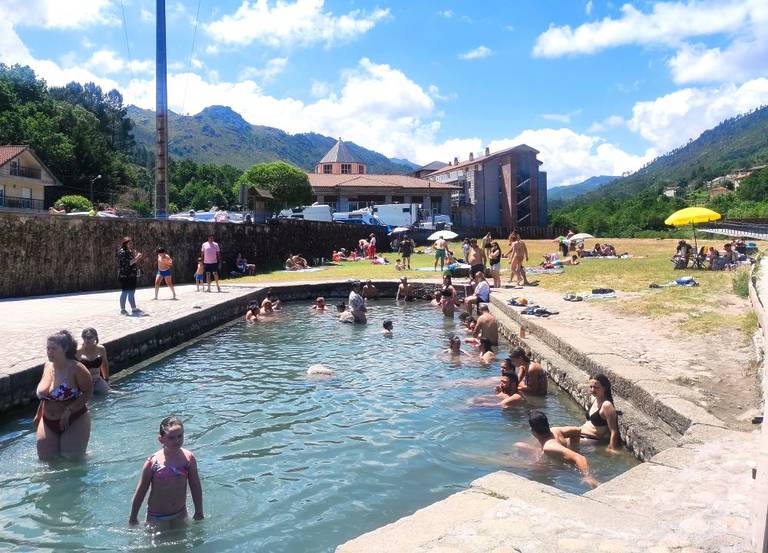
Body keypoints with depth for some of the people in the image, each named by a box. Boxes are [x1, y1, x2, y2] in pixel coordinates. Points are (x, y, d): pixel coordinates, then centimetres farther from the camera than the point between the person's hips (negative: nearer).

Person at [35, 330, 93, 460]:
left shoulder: (75, 368, -18)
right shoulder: (47, 366, 3)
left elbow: (88, 393, -16)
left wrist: (69, 410, -23)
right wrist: (39, 414, 18)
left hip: (74, 422, -6)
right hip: (48, 422, 6)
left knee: (72, 459, 0)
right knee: (45, 458, 6)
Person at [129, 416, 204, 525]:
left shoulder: (188, 458, -13)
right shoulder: (153, 462, -19)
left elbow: (196, 487, -2)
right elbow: (141, 491, -7)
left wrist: (199, 512, 4)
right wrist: (133, 518, 1)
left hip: (181, 514, 2)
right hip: (157, 518, -2)